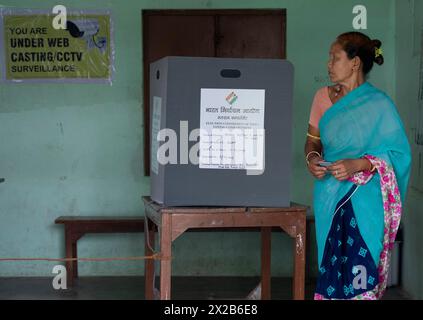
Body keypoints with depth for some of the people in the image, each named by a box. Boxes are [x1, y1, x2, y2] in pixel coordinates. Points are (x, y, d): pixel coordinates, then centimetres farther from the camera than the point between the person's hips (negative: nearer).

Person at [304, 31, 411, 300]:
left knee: (359, 272, -9)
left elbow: (399, 153, -9)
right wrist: (312, 157, -6)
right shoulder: (323, 97, 8)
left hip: (363, 200, -5)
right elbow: (313, 139, 16)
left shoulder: (379, 104, -9)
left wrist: (358, 165, -21)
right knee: (331, 267, 9)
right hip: (329, 197, 5)